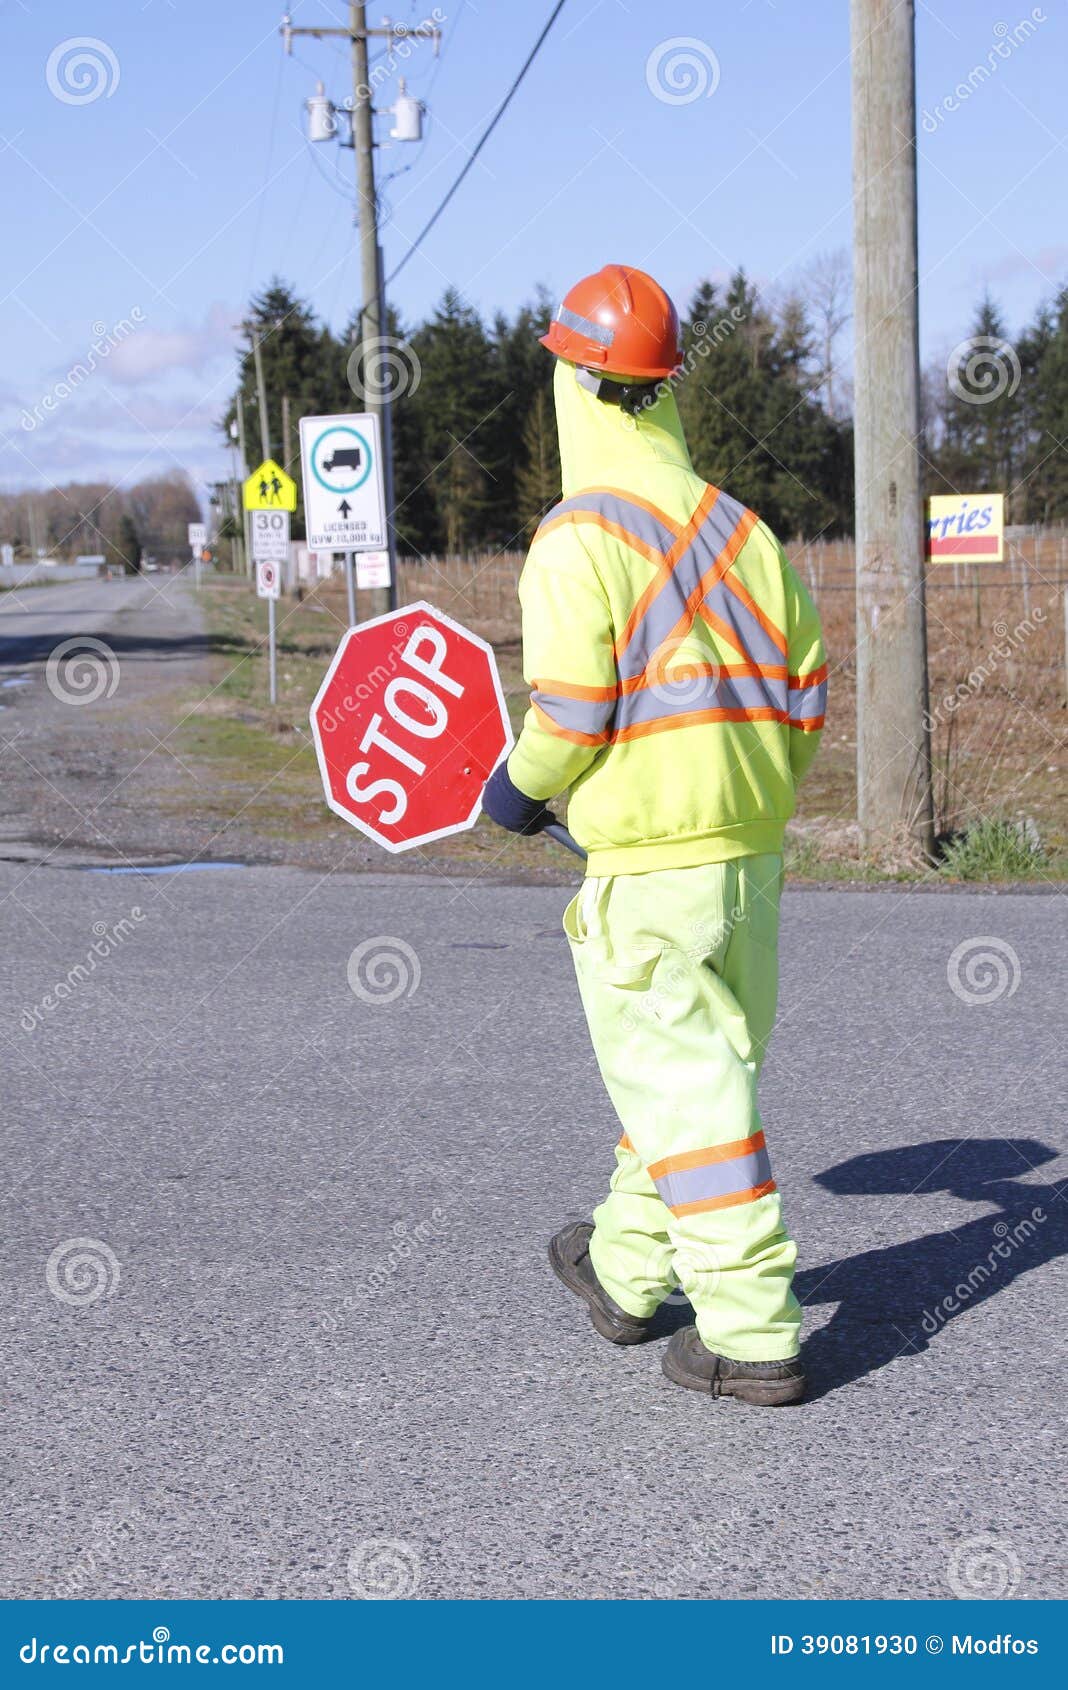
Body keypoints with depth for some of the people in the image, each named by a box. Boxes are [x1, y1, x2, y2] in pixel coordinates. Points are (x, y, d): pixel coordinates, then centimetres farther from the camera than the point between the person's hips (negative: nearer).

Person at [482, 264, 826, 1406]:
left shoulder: (577, 539, -11)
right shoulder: (740, 529, 8)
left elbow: (570, 714, -16)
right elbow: (803, 692, 10)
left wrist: (517, 790, 4)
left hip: (646, 863, -7)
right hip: (750, 852, 7)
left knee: (683, 1088, -2)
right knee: (695, 1066, 18)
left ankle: (752, 1334, 0)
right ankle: (625, 1268, 36)